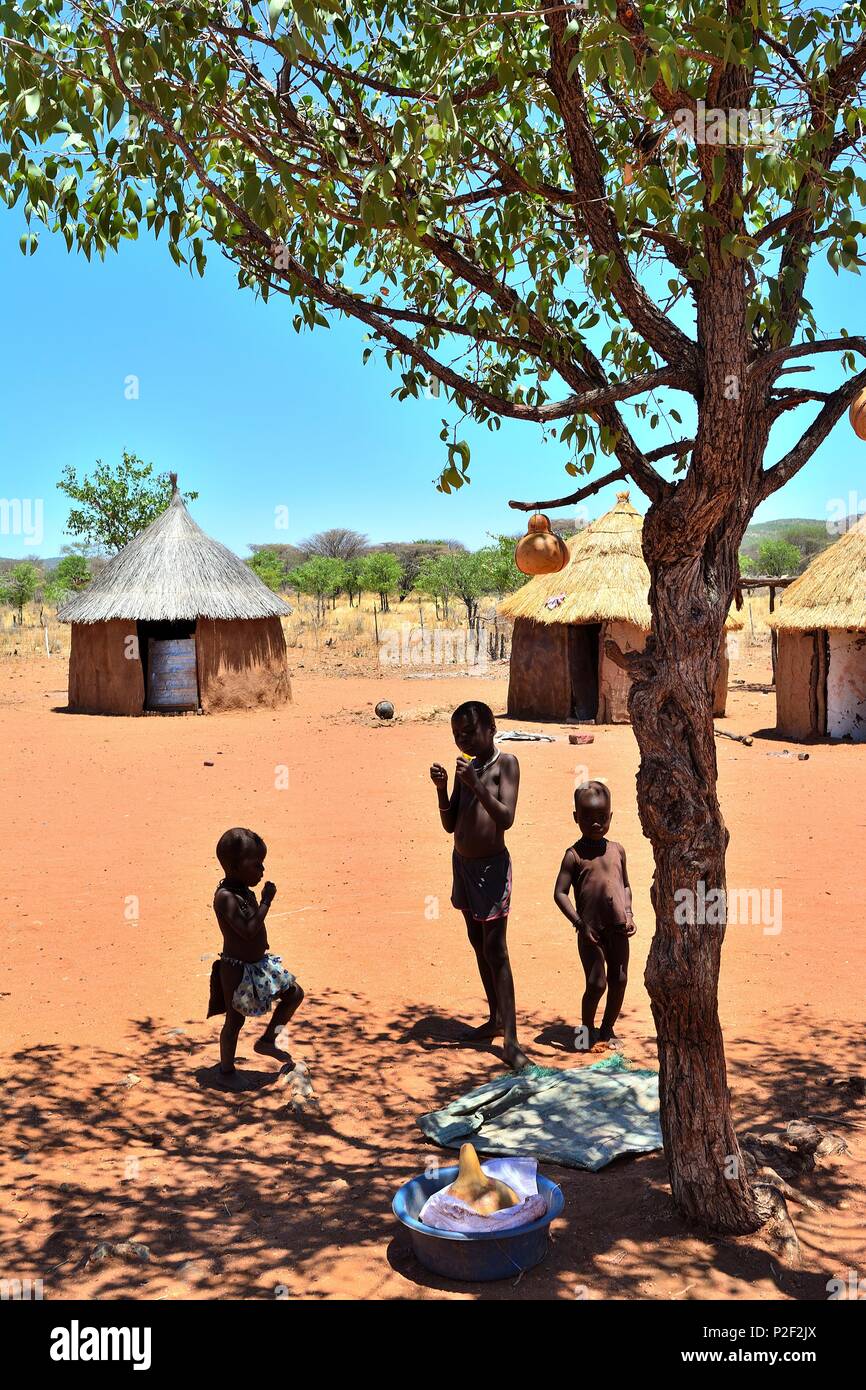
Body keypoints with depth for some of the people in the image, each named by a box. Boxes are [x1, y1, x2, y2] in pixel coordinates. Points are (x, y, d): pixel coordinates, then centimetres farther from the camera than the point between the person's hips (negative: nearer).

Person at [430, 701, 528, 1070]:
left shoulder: (505, 763, -12)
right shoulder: (464, 765, 6)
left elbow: (506, 818, -22)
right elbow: (450, 824, 6)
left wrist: (476, 784, -29)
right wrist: (442, 787, -9)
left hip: (491, 866, -7)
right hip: (463, 863, 7)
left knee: (495, 951, -9)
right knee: (478, 944, 16)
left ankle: (511, 1039, -7)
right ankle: (495, 1019, 29)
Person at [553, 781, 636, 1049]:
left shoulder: (617, 850, 7)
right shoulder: (574, 854, -6)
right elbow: (560, 893, -7)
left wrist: (628, 914, 3)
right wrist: (580, 923, -14)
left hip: (618, 929, 4)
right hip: (591, 931, -4)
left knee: (619, 980, 8)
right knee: (596, 984, -3)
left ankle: (607, 1028, 27)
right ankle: (586, 1029, 19)